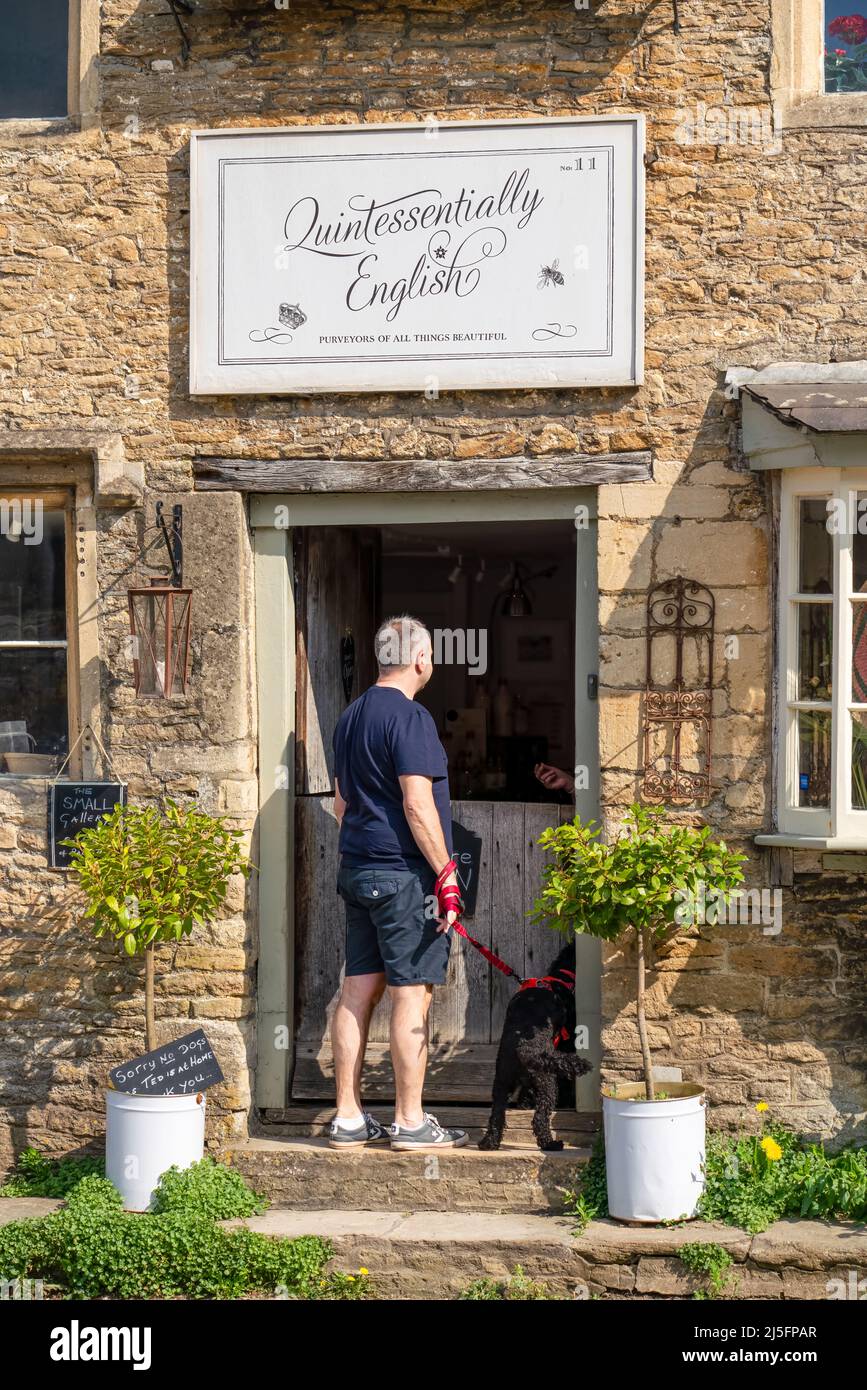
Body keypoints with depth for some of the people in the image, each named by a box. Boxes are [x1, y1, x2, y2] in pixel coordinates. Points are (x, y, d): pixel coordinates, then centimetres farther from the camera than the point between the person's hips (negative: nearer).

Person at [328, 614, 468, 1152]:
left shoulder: (352, 716, 15)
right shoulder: (409, 716, -13)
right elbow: (417, 804, -19)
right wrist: (446, 875, -15)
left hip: (357, 867, 9)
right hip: (405, 872, -9)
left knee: (358, 990, 9)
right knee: (412, 996, -3)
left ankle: (349, 1118, 13)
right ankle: (411, 1122, 1)